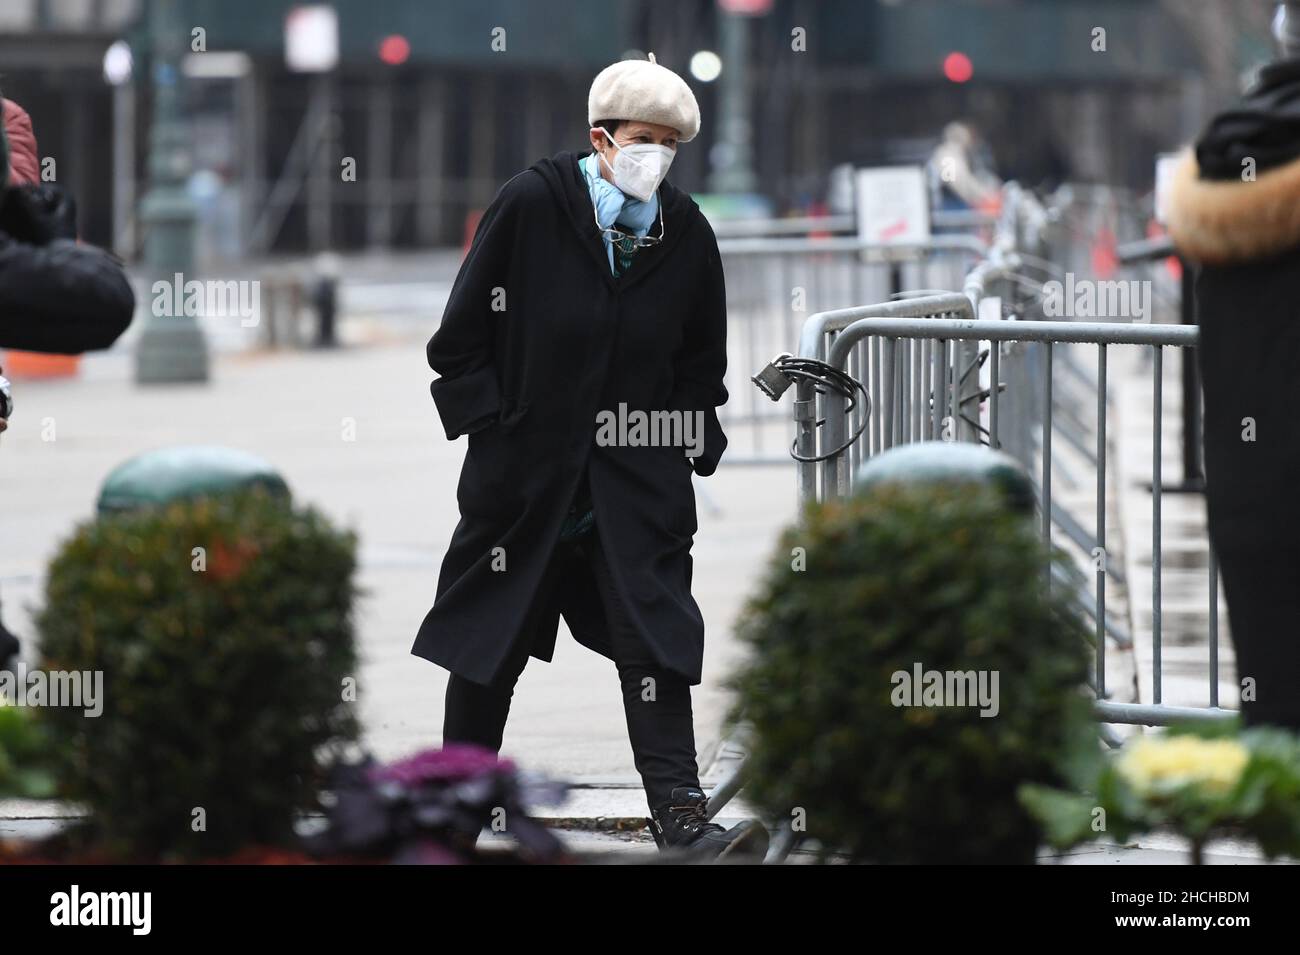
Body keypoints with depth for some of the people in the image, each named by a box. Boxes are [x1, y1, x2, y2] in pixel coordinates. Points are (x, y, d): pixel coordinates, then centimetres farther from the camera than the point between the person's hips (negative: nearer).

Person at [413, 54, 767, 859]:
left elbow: (702, 361, 14)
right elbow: (463, 334, -3)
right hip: (525, 463, -2)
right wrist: (490, 424, -7)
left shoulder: (687, 233, 1)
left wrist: (687, 446, 5)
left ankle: (681, 813, -9)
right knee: (490, 643, 9)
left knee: (659, 635, -7)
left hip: (638, 473, 2)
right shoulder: (531, 205, -8)